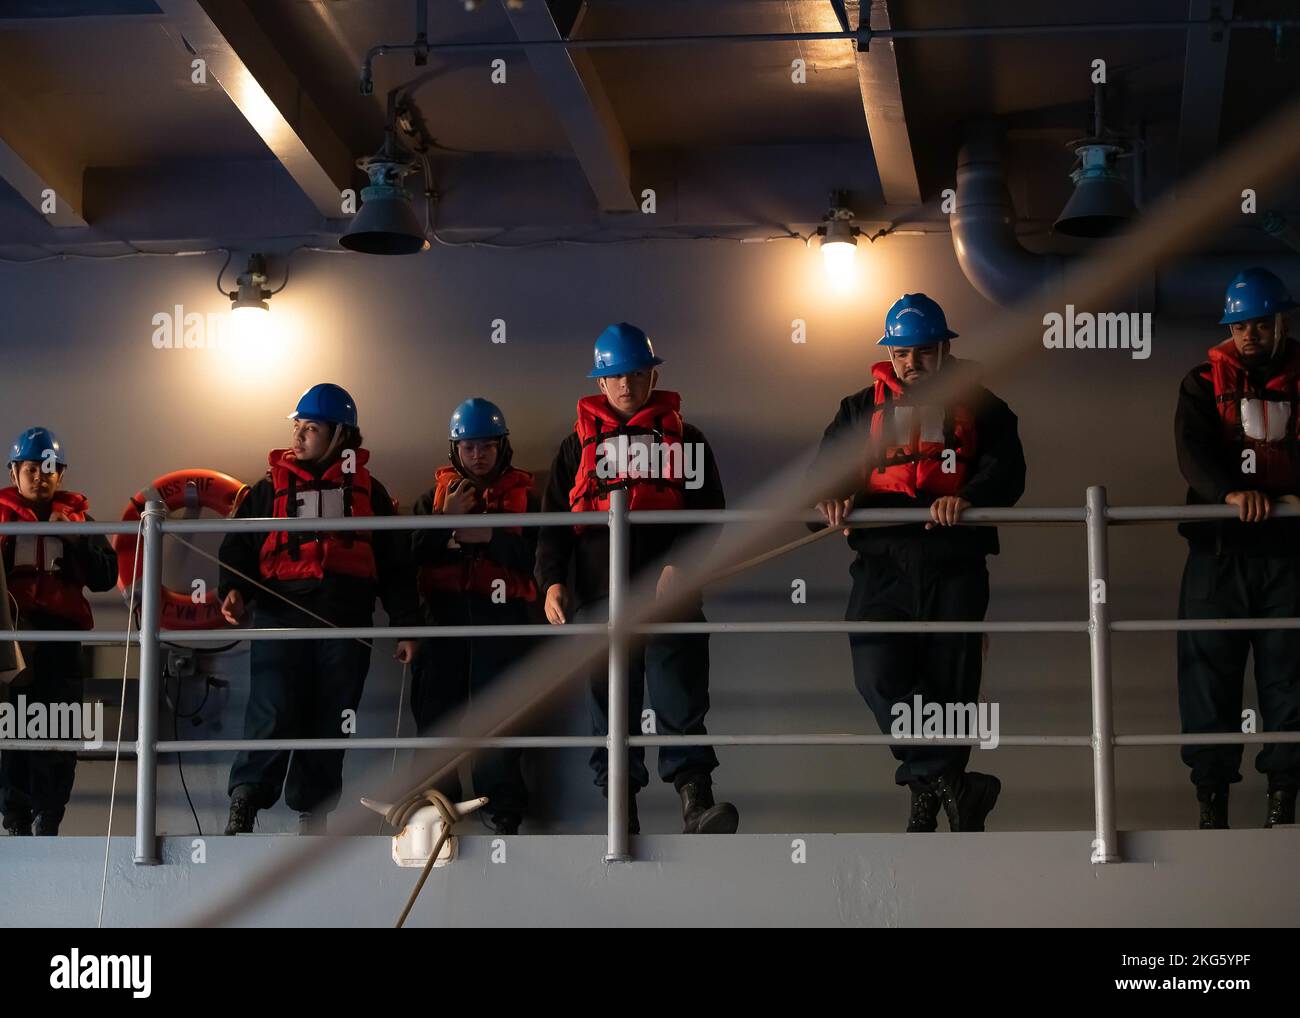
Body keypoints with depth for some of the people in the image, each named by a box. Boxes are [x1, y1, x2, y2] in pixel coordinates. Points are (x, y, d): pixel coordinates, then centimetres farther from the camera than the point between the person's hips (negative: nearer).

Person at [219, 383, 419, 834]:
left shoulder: (367, 491, 15)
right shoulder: (271, 487, 14)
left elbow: (396, 564, 15)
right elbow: (239, 545, 11)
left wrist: (405, 624, 8)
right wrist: (233, 589, -9)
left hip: (345, 623, 1)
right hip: (280, 615, -1)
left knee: (329, 725, 4)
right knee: (274, 715, -16)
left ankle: (312, 812, 14)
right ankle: (245, 801, -10)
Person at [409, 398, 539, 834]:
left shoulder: (523, 495, 10)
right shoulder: (436, 494, 16)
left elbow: (533, 556, -3)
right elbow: (415, 552, 3)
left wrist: (488, 536, -15)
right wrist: (448, 519, -9)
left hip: (501, 611, -2)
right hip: (444, 608, 2)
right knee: (436, 703, -1)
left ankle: (501, 805, -3)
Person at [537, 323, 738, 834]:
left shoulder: (685, 438, 13)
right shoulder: (578, 445, 17)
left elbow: (710, 513, 7)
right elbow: (553, 521, 13)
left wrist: (683, 564, -11)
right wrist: (553, 581, -2)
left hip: (670, 595, -2)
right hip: (601, 596, 2)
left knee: (680, 700, -11)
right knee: (610, 705, 2)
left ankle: (696, 799, -18)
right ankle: (621, 807, 6)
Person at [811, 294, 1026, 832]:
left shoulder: (977, 405, 13)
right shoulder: (862, 408, 19)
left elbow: (1006, 468, -1)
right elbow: (828, 460, 10)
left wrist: (966, 497, -22)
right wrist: (831, 494, -14)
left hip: (954, 564, -1)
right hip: (882, 564, 1)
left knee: (949, 682, -1)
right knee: (878, 675, -18)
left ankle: (928, 787, 11)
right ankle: (951, 784, -15)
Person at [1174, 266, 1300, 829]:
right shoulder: (1206, 381, 6)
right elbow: (1192, 448, -10)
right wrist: (1231, 492, -29)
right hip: (1220, 548, 0)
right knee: (1209, 666, 0)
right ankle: (1211, 789, 7)